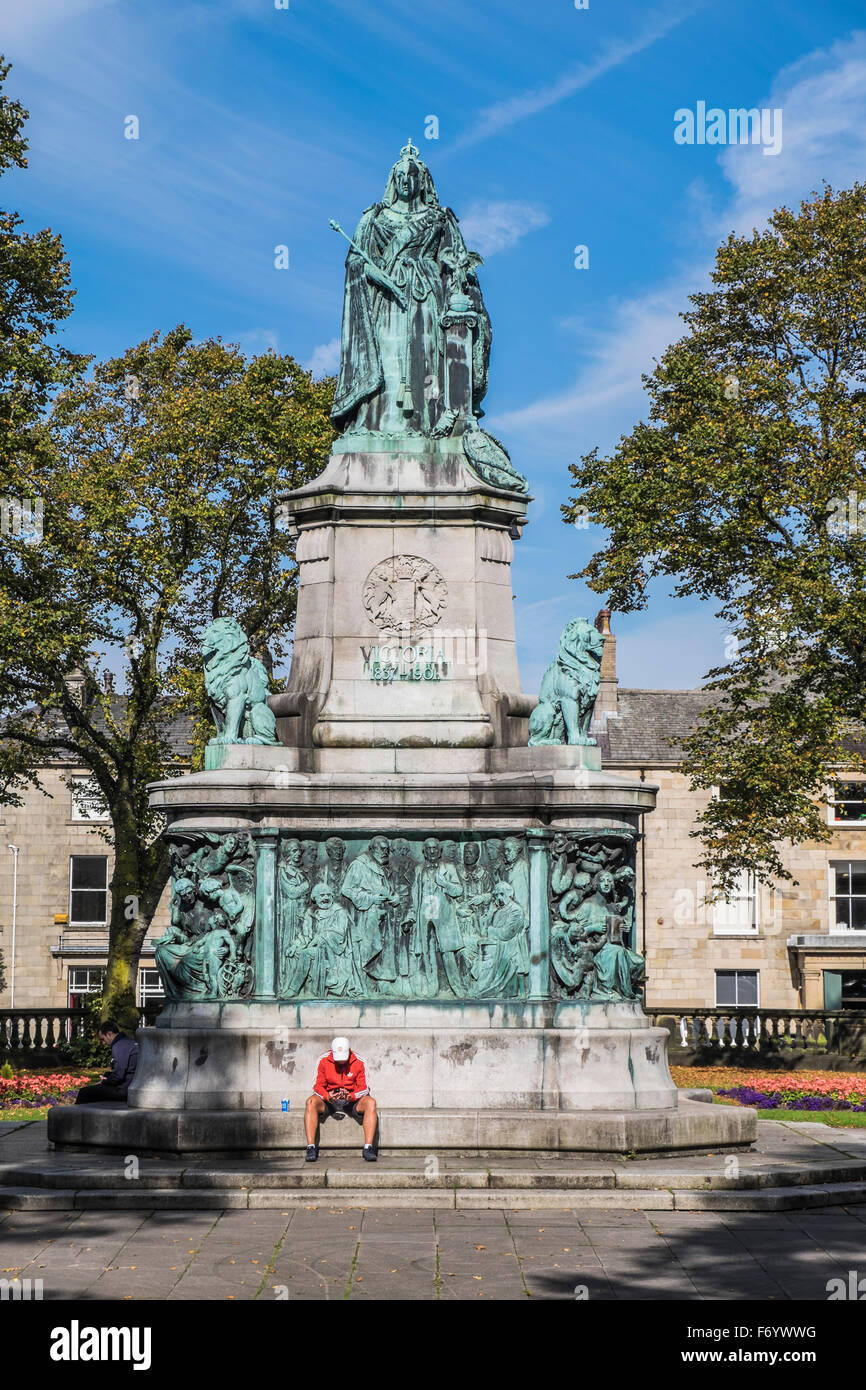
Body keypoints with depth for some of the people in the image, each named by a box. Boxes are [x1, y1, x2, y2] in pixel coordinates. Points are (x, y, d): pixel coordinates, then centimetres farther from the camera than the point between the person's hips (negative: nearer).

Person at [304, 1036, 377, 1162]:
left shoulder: (358, 1062, -8)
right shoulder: (323, 1061, -7)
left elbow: (364, 1088, -6)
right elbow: (318, 1086, -6)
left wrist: (351, 1096, -28)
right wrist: (327, 1096, -29)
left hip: (352, 1101, 0)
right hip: (329, 1100, 0)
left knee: (370, 1103, -30)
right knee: (311, 1102, -31)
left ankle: (368, 1147, -34)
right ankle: (311, 1147, -34)